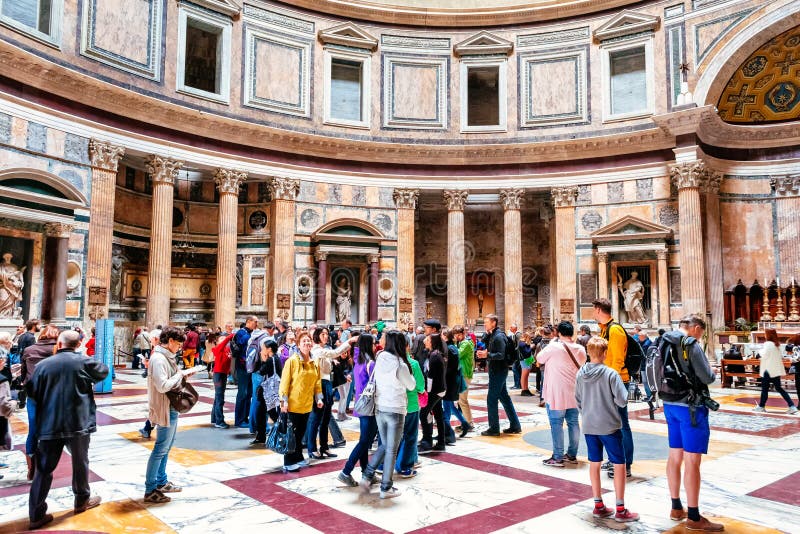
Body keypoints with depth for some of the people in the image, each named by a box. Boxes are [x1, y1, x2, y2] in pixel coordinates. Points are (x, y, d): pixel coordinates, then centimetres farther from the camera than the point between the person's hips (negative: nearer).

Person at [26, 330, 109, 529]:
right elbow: (104, 371, 11)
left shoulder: (43, 364, -1)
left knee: (44, 469, 8)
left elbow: (31, 391, 7)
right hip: (78, 423, -1)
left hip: (49, 425, 1)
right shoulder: (84, 362, -6)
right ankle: (82, 500, 30)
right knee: (80, 463, 16)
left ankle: (37, 514, 9)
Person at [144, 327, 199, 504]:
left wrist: (184, 373, 3)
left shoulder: (166, 356, 10)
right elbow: (163, 386, -26)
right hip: (165, 409, -10)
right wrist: (181, 374, -17)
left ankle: (162, 482, 31)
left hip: (172, 408, 10)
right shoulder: (159, 358, -21)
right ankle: (150, 491, 7)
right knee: (161, 449, -2)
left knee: (166, 447, 19)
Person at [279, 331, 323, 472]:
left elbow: (317, 382, 12)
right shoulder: (292, 361, -12)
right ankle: (289, 463, 12)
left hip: (307, 404, 6)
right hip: (293, 404, -5)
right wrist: (284, 400, -16)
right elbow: (285, 382, -13)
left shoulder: (314, 363, 6)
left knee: (301, 433, 15)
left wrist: (319, 398, 6)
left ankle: (298, 458, 28)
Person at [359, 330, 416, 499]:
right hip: (395, 410, -5)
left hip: (379, 408, 6)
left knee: (384, 445, 22)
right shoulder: (400, 365, -16)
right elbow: (411, 386, -3)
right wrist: (408, 373, 14)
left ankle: (367, 475, 13)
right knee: (391, 450, 6)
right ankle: (386, 488, 13)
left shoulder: (379, 360, -1)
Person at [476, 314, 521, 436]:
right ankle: (515, 426, 21)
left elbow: (501, 355, -23)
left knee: (491, 399, -4)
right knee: (504, 397, 14)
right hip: (497, 370, 10)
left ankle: (494, 428, 4)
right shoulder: (492, 335, 12)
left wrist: (487, 355, -32)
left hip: (498, 371, -10)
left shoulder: (498, 336, -17)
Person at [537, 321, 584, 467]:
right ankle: (572, 455, 22)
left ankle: (557, 457, 0)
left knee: (556, 423, -1)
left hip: (557, 394, -6)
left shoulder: (553, 347, -15)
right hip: (574, 392, 6)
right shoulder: (580, 349, 1)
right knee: (573, 422, 13)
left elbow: (540, 359, -1)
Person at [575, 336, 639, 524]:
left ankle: (598, 506, 21)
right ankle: (620, 510, 9)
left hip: (588, 426, 5)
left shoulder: (580, 374, 0)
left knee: (594, 464, 13)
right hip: (609, 426, -5)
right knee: (619, 465, 6)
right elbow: (622, 400, -16)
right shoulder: (611, 374, -16)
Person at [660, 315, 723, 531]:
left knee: (675, 457, 15)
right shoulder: (691, 344, -15)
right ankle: (694, 518, 5)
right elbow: (707, 378, -14)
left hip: (670, 404, 8)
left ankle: (676, 508, 26)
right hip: (691, 406, -8)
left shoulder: (664, 344, 8)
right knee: (692, 462, -2)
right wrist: (712, 373, 7)